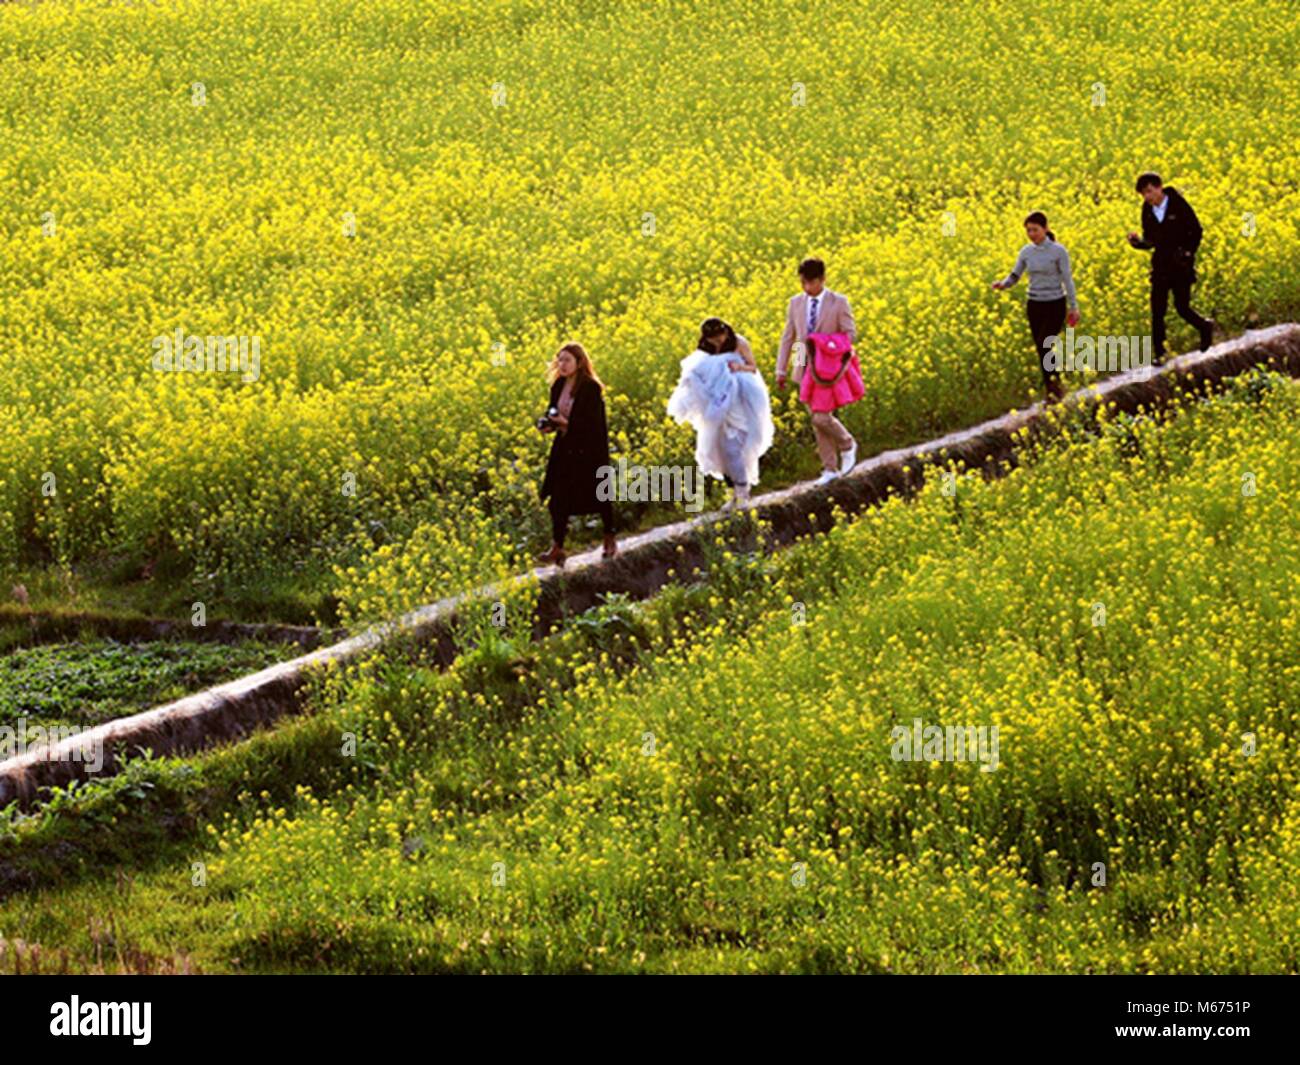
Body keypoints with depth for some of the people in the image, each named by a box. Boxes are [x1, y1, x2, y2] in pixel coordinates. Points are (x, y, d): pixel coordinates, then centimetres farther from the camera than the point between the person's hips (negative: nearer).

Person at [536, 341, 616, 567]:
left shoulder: (591, 388, -16)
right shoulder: (558, 387, 5)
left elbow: (594, 422, -18)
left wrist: (567, 423, -27)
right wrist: (546, 423, -7)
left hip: (589, 452, -6)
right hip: (565, 449, 6)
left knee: (600, 497, 9)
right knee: (559, 498, 0)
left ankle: (610, 541, 26)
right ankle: (557, 547, 4)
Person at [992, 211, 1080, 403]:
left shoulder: (1058, 251, -10)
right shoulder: (1026, 252, 3)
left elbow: (1067, 279, -6)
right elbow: (1014, 276, 6)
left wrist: (1074, 306, -4)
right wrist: (1002, 284, -17)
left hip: (1055, 305, -5)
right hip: (1035, 306, 5)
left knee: (1044, 346, -16)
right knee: (1041, 351, 6)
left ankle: (1055, 384, 2)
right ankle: (1051, 391, 16)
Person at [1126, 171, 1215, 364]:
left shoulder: (1178, 205, -12)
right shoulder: (1148, 210, 2)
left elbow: (1196, 231, -4)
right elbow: (1150, 241, 9)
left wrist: (1188, 252, -14)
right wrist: (1137, 242, -12)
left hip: (1180, 266, -4)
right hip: (1160, 266, 4)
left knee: (1182, 307, -1)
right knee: (1157, 311, -1)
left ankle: (1205, 326, 29)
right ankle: (1159, 353, 6)